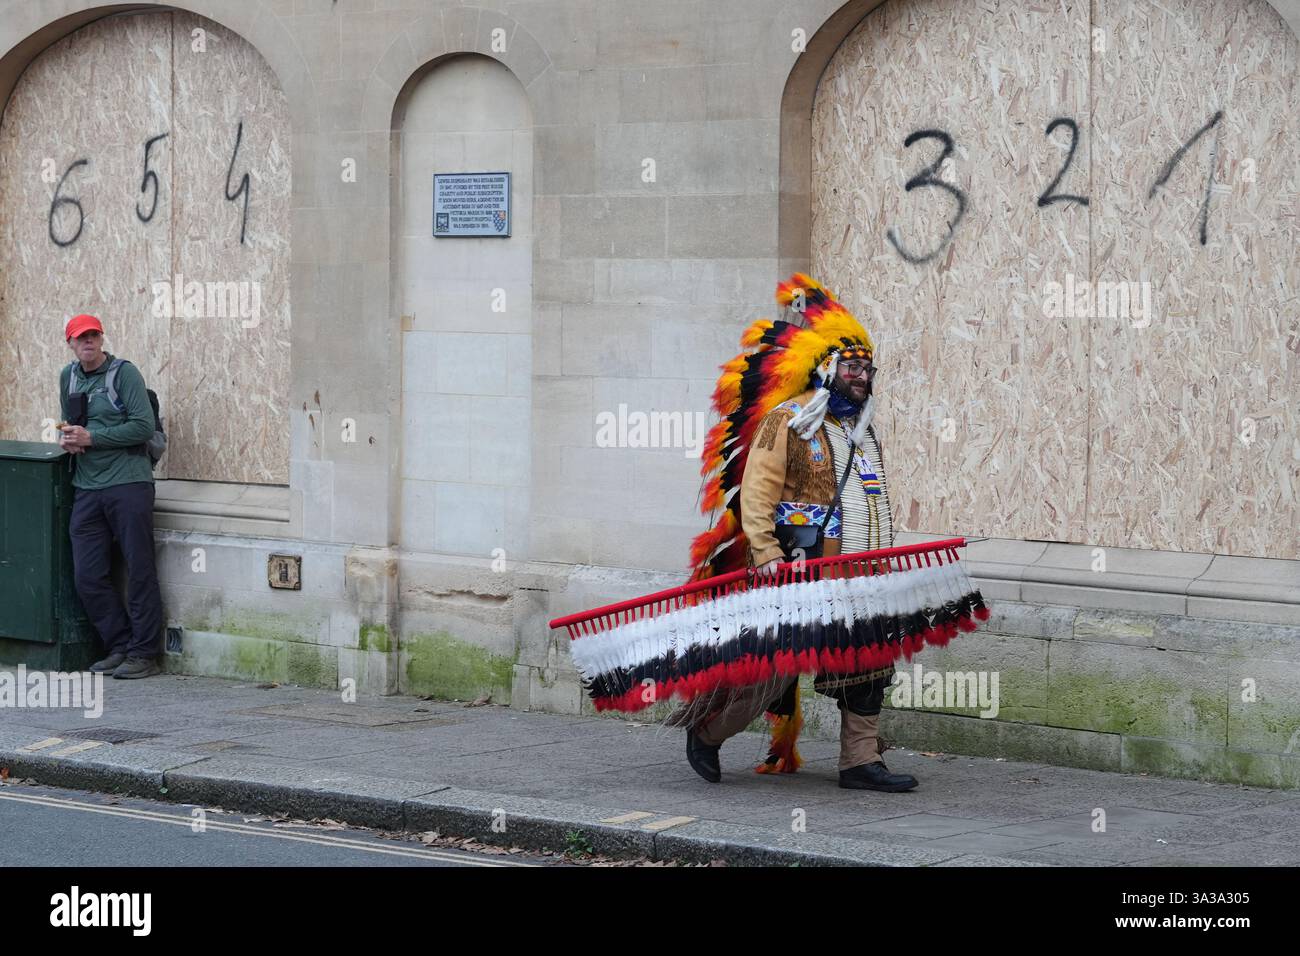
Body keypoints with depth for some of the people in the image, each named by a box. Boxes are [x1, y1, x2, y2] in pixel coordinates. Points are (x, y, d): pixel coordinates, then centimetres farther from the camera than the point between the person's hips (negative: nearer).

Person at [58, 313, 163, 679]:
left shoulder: (124, 373, -4)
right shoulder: (68, 377, 15)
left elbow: (144, 426, -12)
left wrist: (90, 437, -12)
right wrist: (67, 438, 5)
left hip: (128, 484, -6)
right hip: (87, 489, 6)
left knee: (140, 572, -3)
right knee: (88, 577, 3)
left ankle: (143, 653, 1)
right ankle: (119, 646, 14)